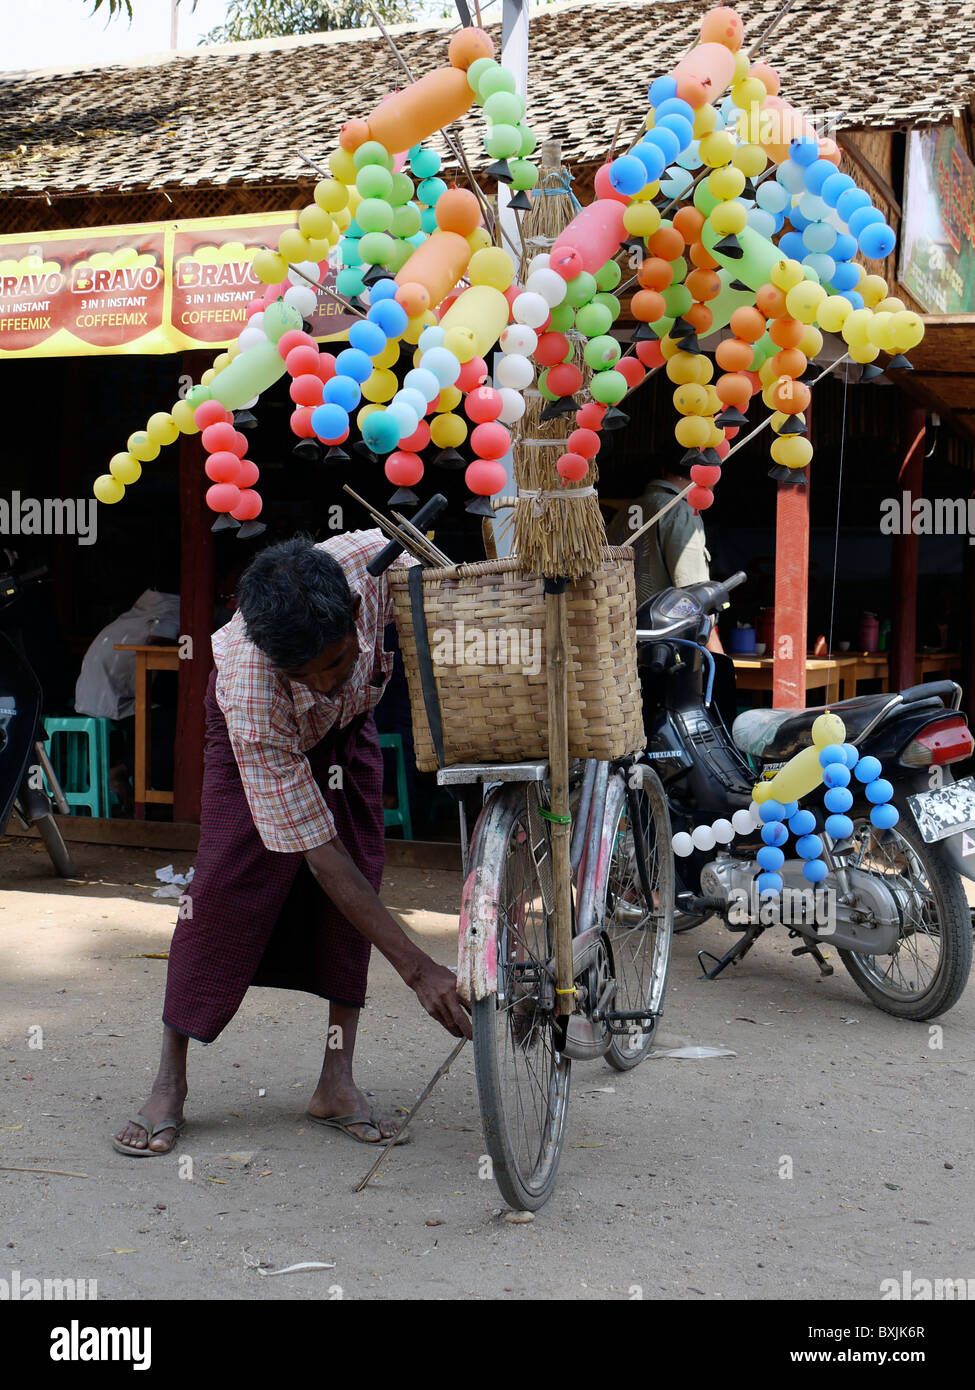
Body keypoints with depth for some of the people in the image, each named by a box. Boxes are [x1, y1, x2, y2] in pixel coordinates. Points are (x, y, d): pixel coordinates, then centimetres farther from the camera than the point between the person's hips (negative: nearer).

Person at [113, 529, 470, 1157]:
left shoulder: (377, 559, -42)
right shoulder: (249, 694, -44)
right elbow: (319, 854, -41)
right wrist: (419, 968, -43)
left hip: (351, 717, 3)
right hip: (266, 732, -3)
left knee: (361, 875, -9)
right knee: (227, 884, -15)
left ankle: (338, 1082, -3)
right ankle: (170, 1084, -2)